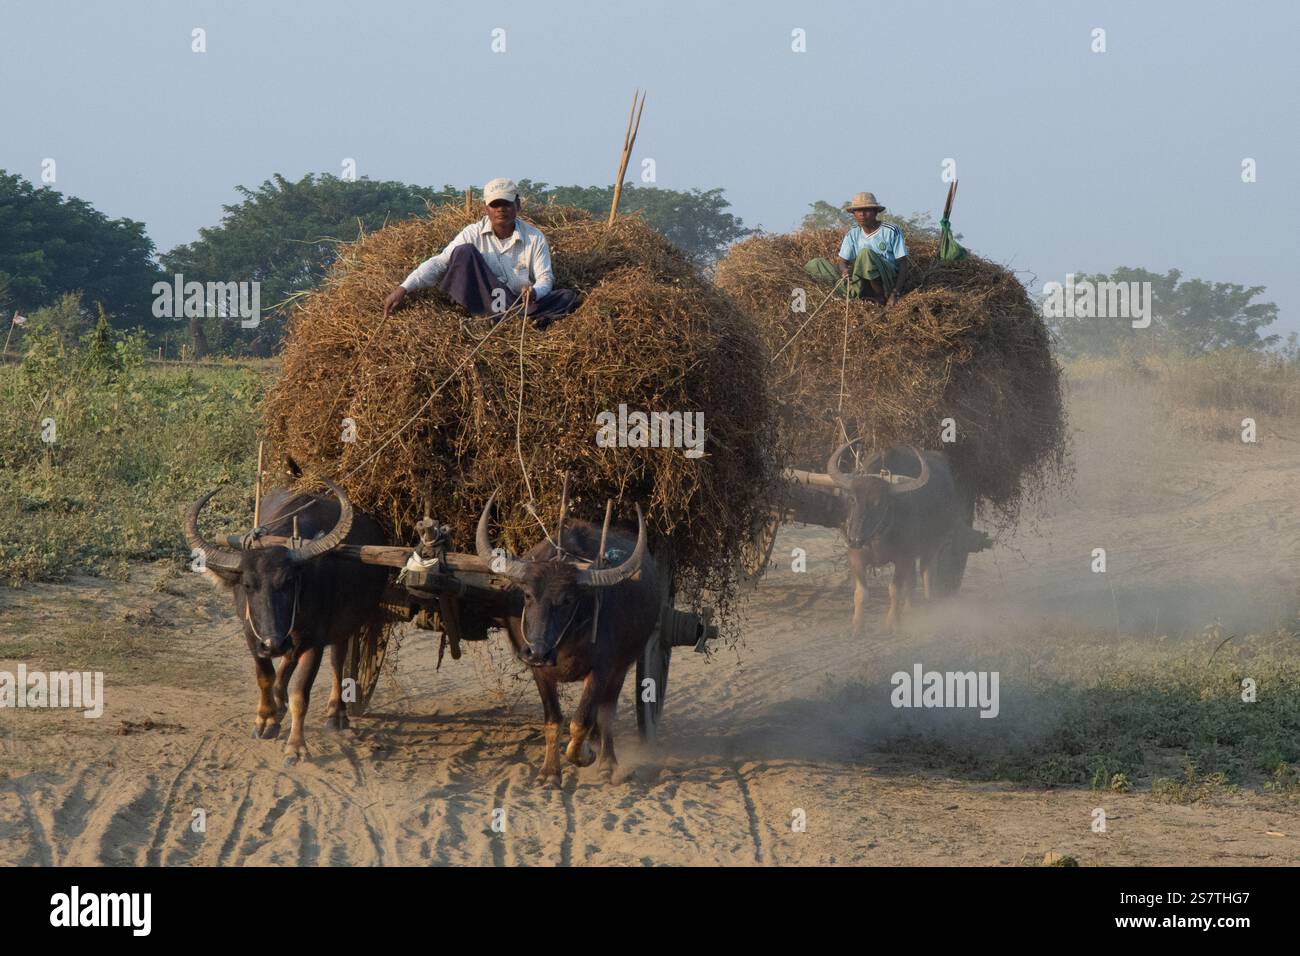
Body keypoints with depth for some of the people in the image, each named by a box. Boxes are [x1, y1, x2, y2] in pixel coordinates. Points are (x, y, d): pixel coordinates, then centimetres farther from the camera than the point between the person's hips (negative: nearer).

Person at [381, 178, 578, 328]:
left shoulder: (535, 238, 3)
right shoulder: (473, 234, 1)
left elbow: (545, 278, -1)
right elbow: (439, 263, -6)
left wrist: (535, 292, -28)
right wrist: (404, 289, -20)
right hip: (482, 304, -1)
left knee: (567, 297, -22)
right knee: (464, 252, -22)